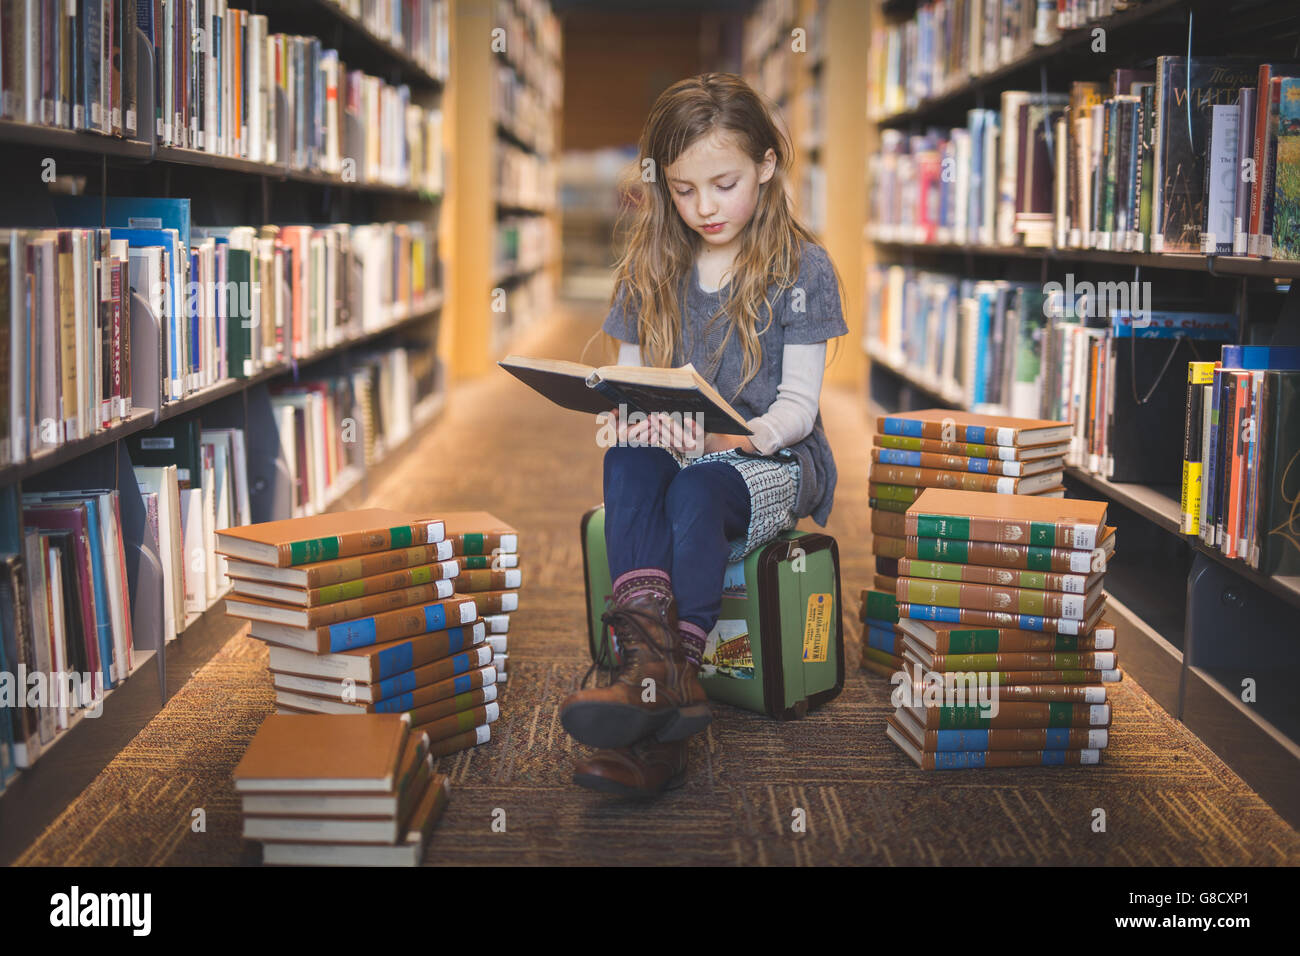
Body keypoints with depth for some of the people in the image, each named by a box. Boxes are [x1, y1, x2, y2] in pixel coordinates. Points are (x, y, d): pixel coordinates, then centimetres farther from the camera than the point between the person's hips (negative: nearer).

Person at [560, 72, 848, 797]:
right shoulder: (651, 269, 12)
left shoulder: (801, 268, -1)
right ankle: (650, 654, -49)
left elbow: (798, 404, -6)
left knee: (697, 491, -36)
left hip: (773, 459, -3)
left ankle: (666, 693, -45)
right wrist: (638, 418, -14)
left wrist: (737, 437, -26)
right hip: (675, 456, 4)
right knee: (626, 462, -32)